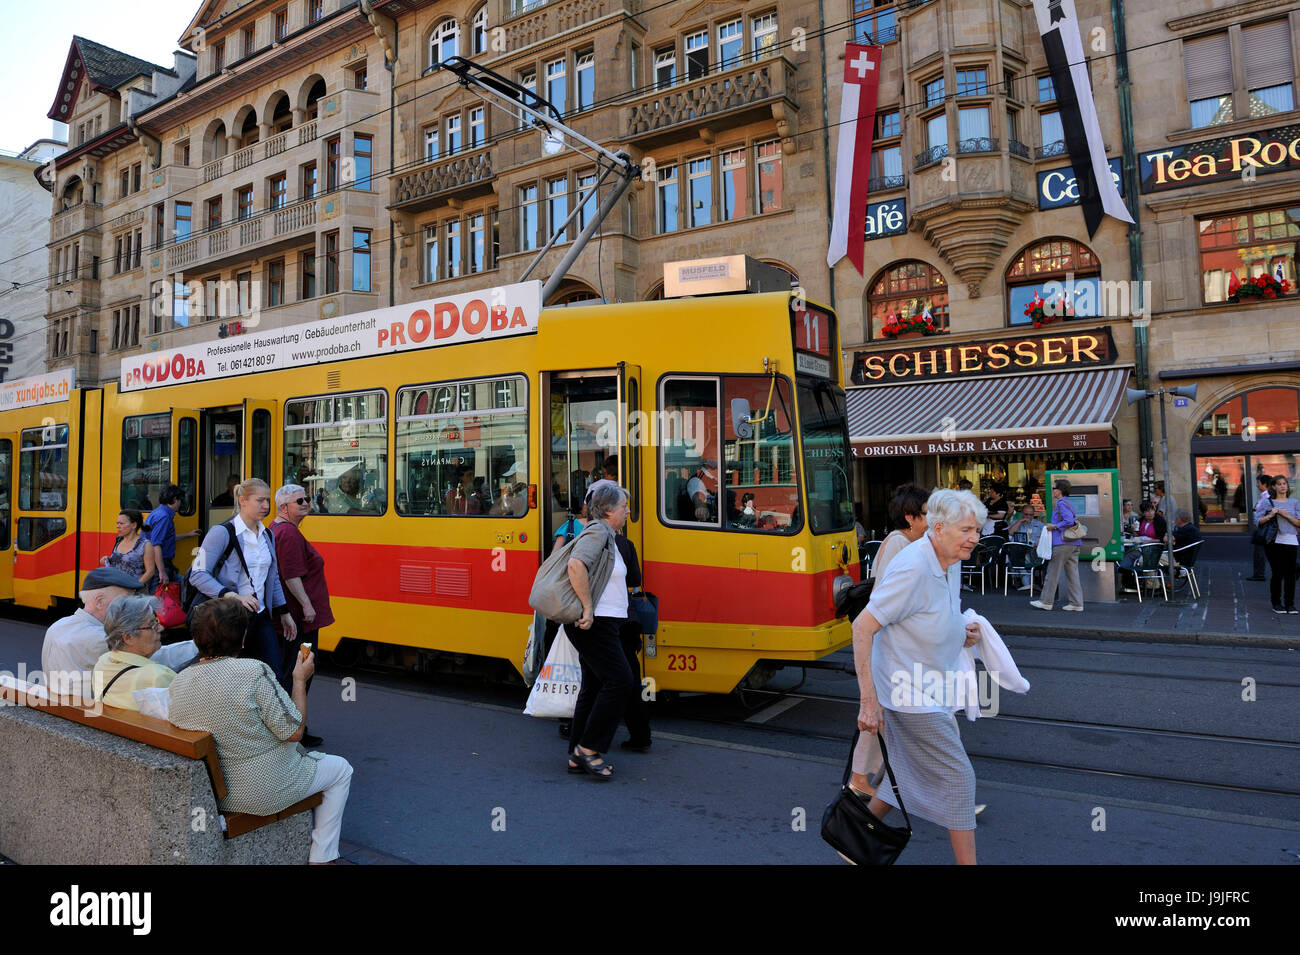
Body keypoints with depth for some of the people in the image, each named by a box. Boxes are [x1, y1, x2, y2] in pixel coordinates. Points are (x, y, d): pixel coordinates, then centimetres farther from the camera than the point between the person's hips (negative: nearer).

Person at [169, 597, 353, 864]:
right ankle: (320, 857, 19)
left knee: (299, 752, 33)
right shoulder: (253, 672, -28)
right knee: (341, 770, 18)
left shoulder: (177, 684, -7)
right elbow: (294, 731, -22)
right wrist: (300, 679, -11)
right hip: (264, 793, -7)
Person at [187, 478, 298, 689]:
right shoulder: (222, 533, -9)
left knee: (276, 675, -1)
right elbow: (198, 575, -15)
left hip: (260, 617, 6)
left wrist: (284, 613, 19)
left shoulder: (267, 536, 13)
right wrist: (233, 596, -25)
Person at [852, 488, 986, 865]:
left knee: (915, 774, 20)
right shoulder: (914, 569, -26)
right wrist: (868, 701, -26)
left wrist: (962, 633, 0)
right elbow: (863, 626, -25)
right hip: (911, 693, -10)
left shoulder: (951, 563, 4)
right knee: (958, 777, -2)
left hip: (931, 689, 10)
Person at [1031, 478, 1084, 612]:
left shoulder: (1061, 503, -11)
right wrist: (1053, 526, 18)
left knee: (1053, 572, -2)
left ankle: (1046, 601, 3)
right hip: (1074, 543, 9)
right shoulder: (1068, 503, 18)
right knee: (1072, 573, 9)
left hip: (1063, 543, -9)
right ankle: (1077, 603, 8)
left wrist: (1054, 526, -11)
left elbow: (1069, 521, -22)